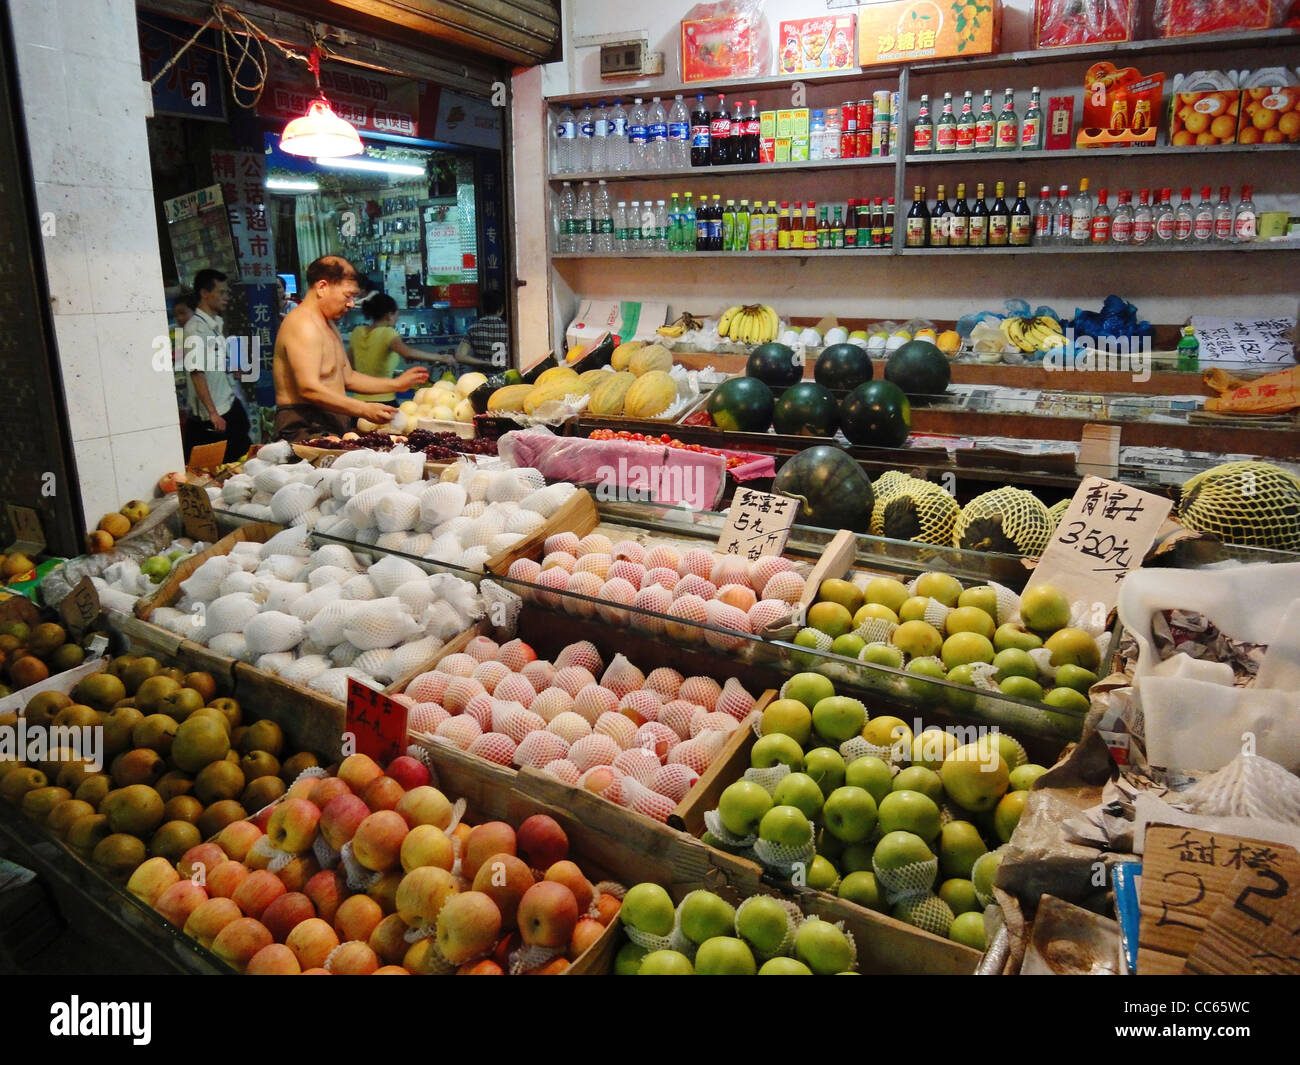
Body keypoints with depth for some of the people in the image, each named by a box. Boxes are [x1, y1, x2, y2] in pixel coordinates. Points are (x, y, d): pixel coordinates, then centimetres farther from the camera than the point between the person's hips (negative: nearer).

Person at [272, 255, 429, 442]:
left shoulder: (329, 325, 23)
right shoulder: (302, 325, -11)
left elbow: (348, 377, 29)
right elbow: (309, 389, -22)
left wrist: (396, 384, 21)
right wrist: (364, 410, -23)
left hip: (330, 430, 10)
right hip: (305, 430, -10)